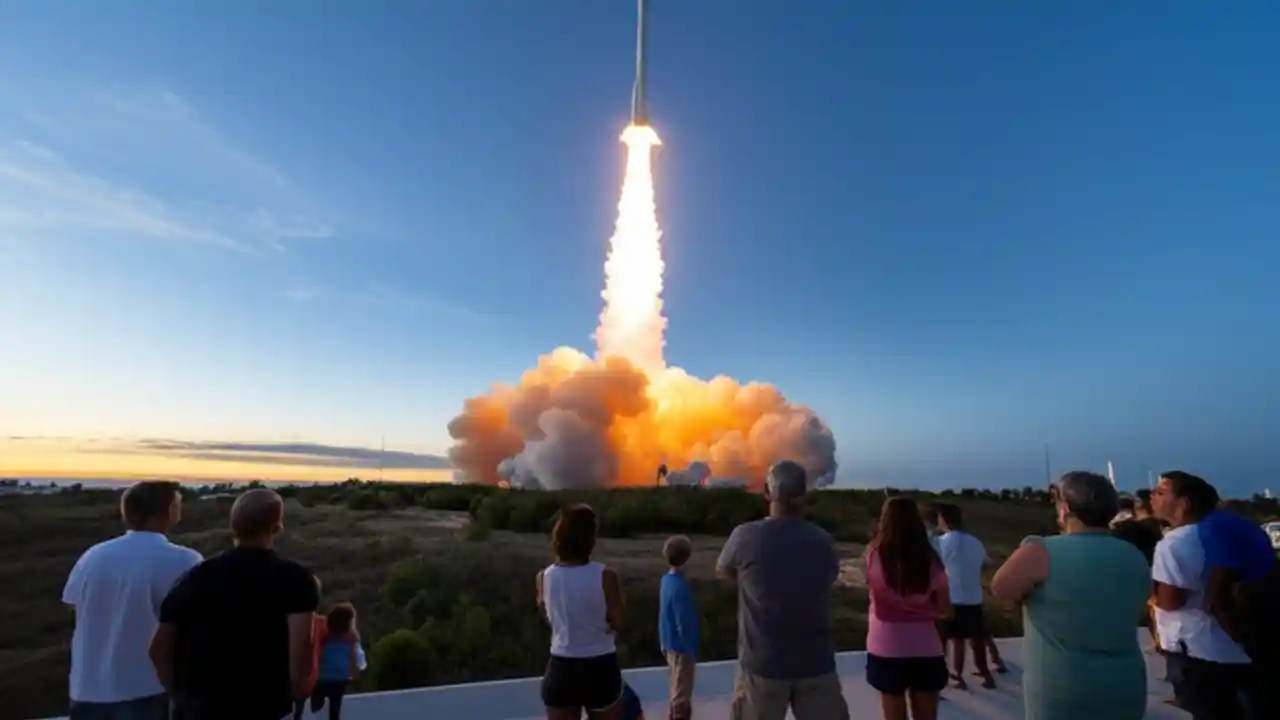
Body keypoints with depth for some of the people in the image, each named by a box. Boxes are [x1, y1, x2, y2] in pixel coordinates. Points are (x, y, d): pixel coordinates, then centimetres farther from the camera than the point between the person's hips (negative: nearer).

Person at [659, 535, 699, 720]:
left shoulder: (666, 579, 1)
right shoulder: (680, 587, -28)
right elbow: (684, 624, -24)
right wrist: (691, 650, -14)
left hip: (671, 644, 9)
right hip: (681, 647, -9)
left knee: (677, 688, 23)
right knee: (682, 693, 6)